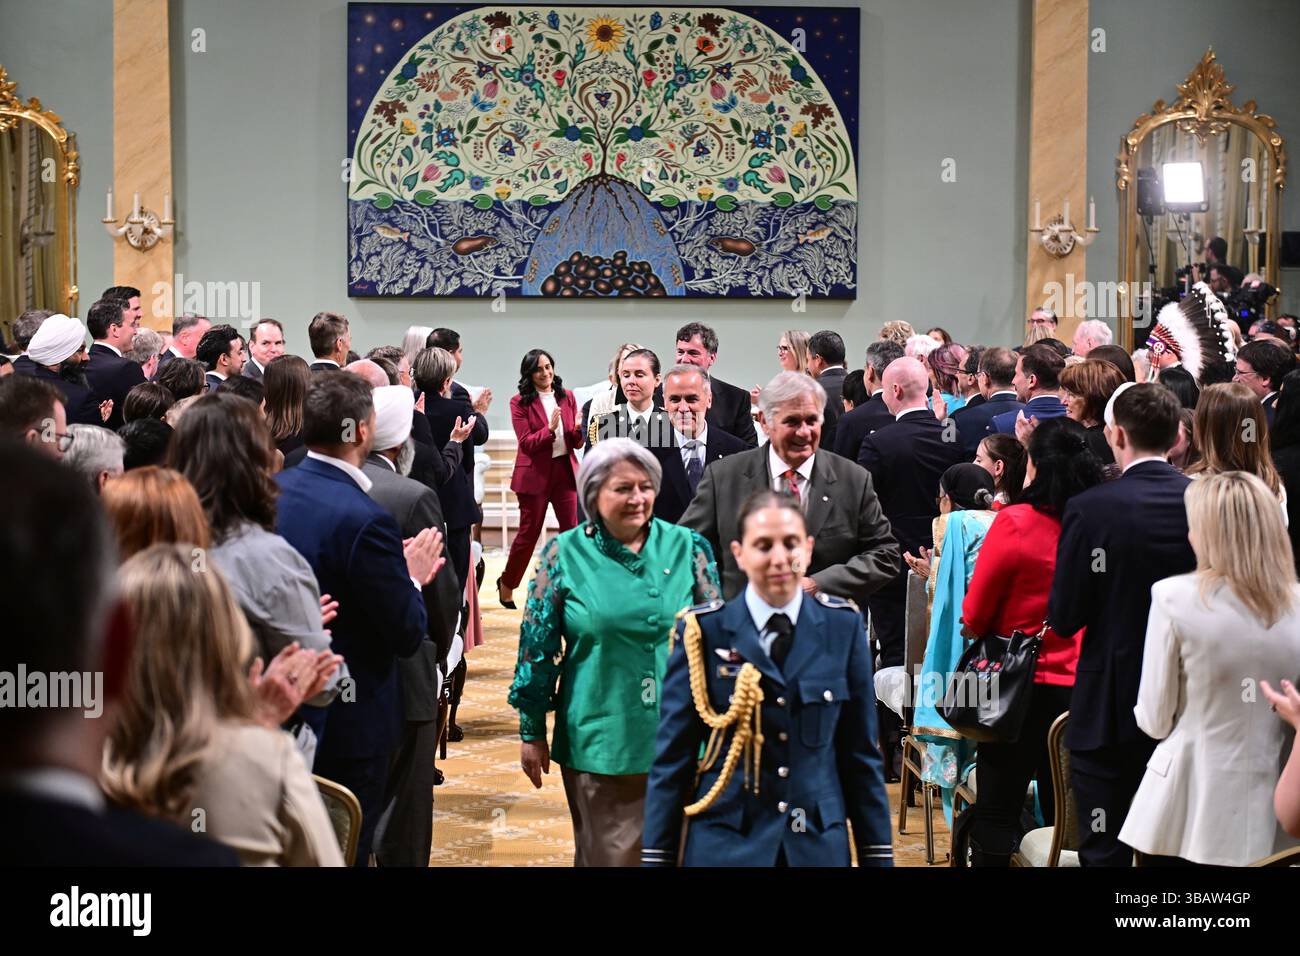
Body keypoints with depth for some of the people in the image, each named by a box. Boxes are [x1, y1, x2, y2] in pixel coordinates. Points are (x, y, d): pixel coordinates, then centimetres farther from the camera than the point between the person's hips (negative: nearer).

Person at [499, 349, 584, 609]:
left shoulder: (567, 397, 7)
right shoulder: (520, 402, -3)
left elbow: (577, 443, 6)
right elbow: (526, 444, -11)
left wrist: (580, 428, -15)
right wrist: (550, 429, -25)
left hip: (565, 470, 3)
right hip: (535, 474, -3)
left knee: (573, 531, -4)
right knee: (529, 533, 6)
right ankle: (507, 583, 27)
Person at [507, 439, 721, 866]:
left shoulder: (688, 548, 1)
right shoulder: (564, 554, -3)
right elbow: (537, 647, 2)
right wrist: (532, 732, 3)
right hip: (600, 744, -1)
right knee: (608, 854, 7)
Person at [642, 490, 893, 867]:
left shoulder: (844, 626, 0)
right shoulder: (702, 631, -5)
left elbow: (860, 752, 3)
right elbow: (672, 756, -3)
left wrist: (877, 854, 2)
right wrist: (656, 856, -4)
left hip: (819, 844, 2)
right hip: (724, 844, -2)